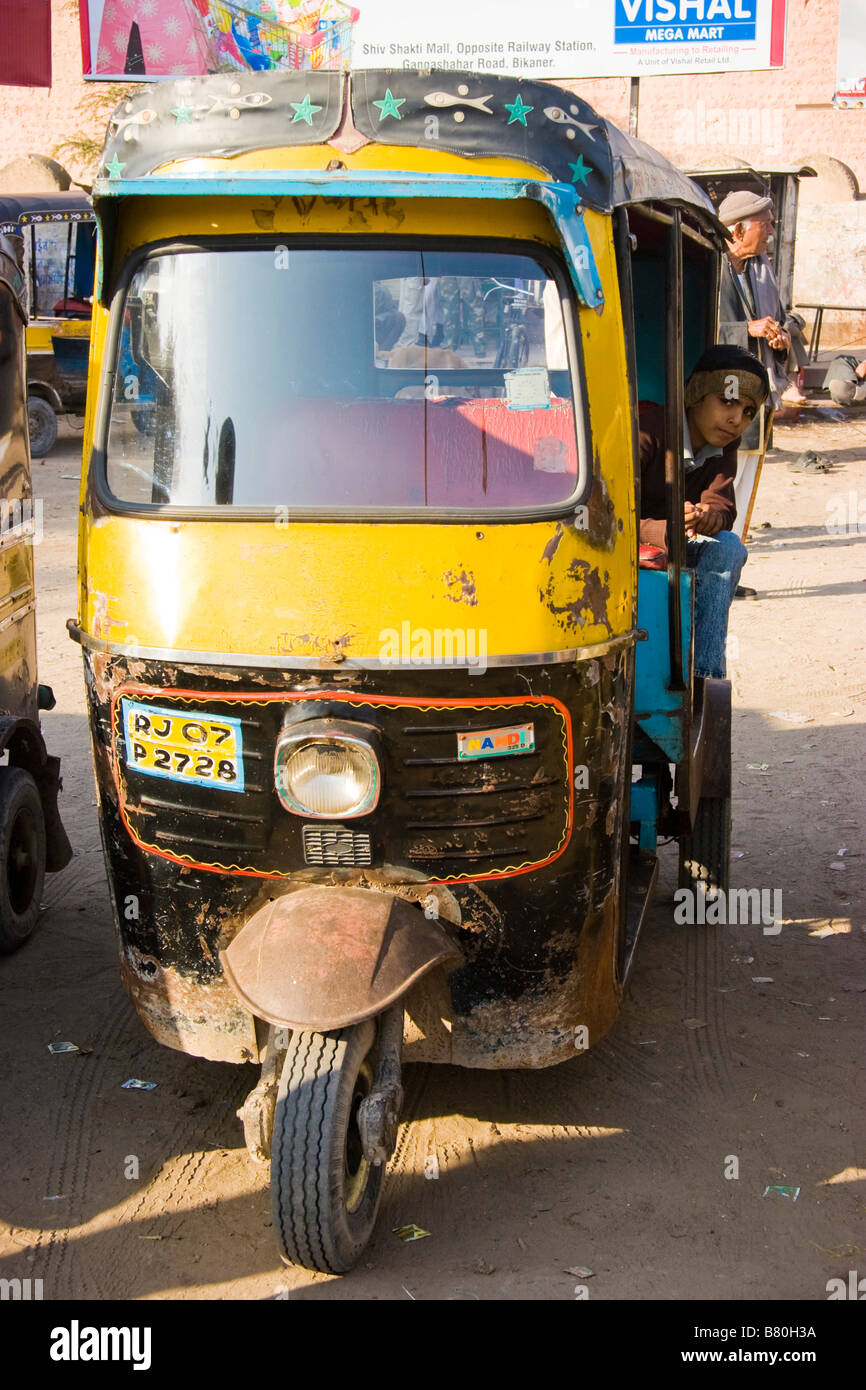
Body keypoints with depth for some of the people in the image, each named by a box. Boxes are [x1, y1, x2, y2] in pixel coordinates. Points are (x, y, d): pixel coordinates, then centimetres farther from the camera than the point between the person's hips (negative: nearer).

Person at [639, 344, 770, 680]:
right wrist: (661, 532, -49)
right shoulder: (647, 429, -24)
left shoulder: (723, 444, 0)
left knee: (728, 548, -21)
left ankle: (704, 676, -24)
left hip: (671, 549, 6)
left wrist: (712, 517, -36)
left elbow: (723, 506, -9)